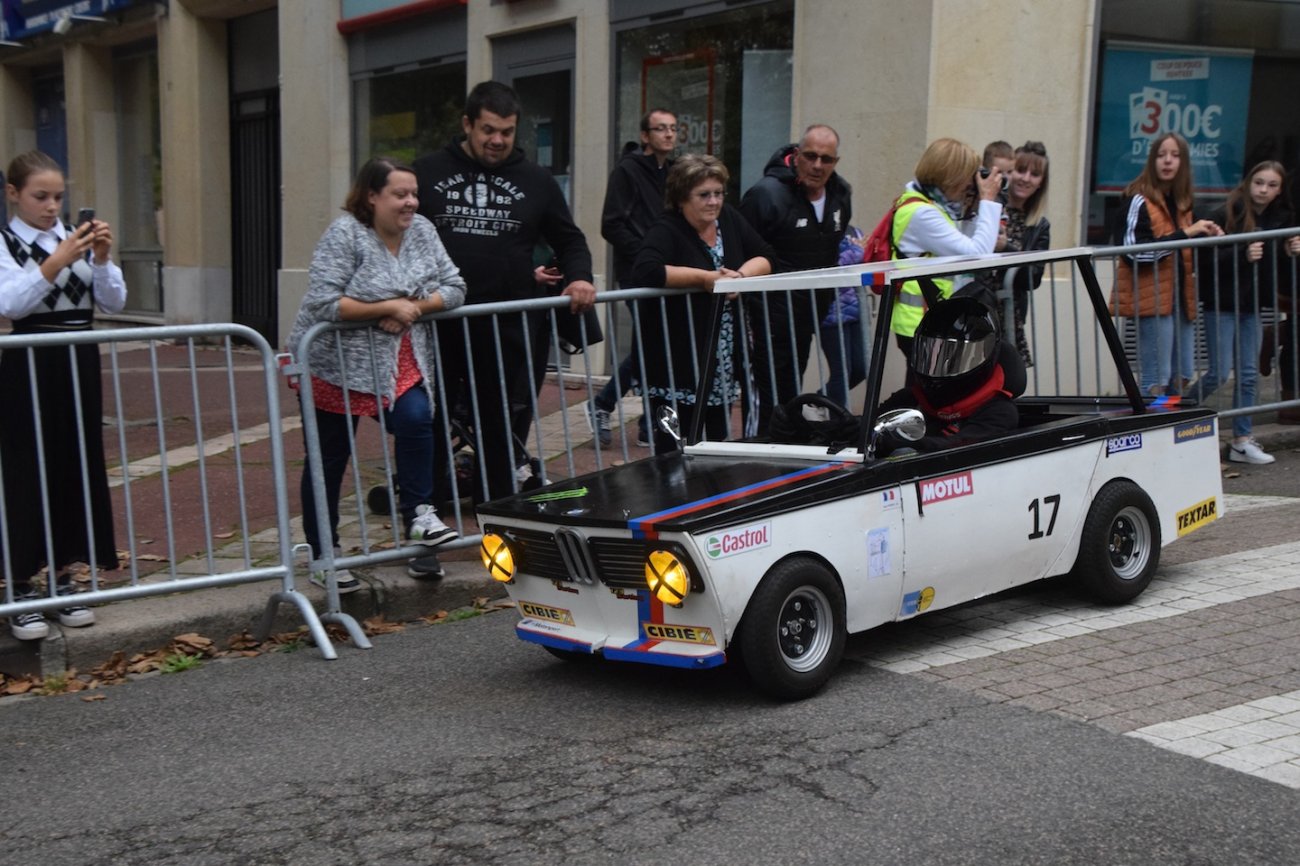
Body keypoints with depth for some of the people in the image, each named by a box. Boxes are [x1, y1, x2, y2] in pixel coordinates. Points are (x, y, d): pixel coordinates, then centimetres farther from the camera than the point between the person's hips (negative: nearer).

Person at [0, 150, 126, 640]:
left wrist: (102, 260, -14)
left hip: (80, 363, 5)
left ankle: (62, 580, 21)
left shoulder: (78, 239, 8)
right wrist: (58, 260, -27)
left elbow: (114, 303, 3)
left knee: (77, 467, 9)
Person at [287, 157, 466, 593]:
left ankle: (418, 513, -6)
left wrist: (415, 306, -16)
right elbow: (322, 303, -25)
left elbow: (454, 289, 1)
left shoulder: (422, 231, 1)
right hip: (338, 363, -4)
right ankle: (322, 556, 15)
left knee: (416, 419, -21)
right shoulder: (344, 234, -16)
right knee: (331, 457, 4)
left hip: (401, 361, 5)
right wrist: (388, 307, -23)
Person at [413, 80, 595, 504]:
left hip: (509, 326, 1)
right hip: (438, 323, -1)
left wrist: (578, 277, -3)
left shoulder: (535, 180, 9)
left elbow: (570, 241, 16)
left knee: (504, 427, 7)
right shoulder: (427, 173, 6)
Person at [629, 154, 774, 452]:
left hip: (721, 364, 7)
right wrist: (705, 277, -22)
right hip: (676, 370, -7)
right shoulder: (667, 231, -12)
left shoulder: (729, 218, 9)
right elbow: (644, 271, -29)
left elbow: (766, 257, 8)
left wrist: (739, 275, -13)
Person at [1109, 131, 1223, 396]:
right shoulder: (1139, 200, -9)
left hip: (1180, 296, 8)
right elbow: (1135, 251, -22)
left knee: (1181, 378, 10)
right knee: (1156, 381, -8)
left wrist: (1206, 237, 5)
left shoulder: (1181, 201, 15)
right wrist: (1185, 234, -22)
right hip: (1153, 298, -8)